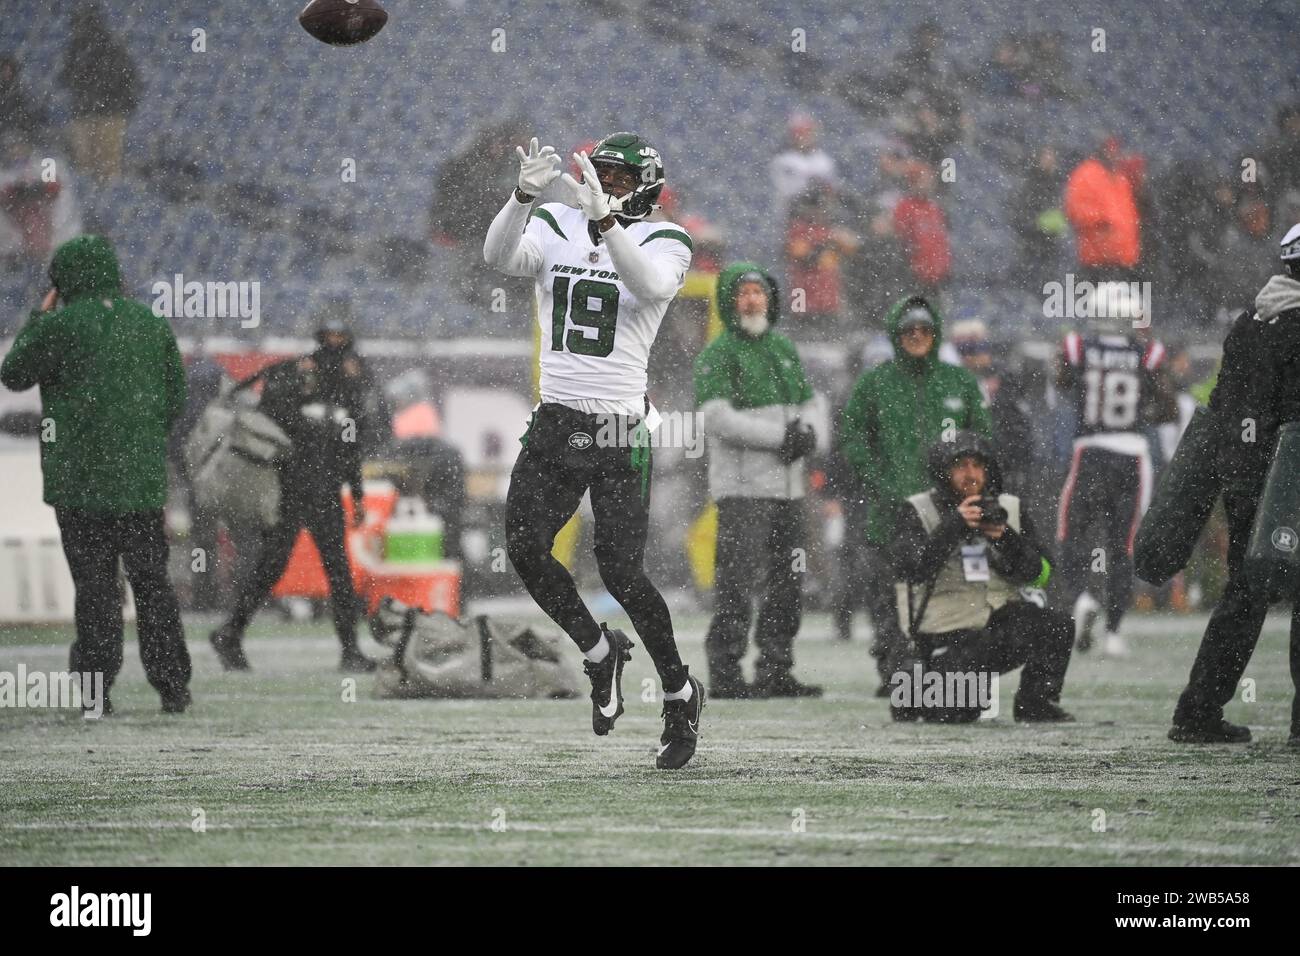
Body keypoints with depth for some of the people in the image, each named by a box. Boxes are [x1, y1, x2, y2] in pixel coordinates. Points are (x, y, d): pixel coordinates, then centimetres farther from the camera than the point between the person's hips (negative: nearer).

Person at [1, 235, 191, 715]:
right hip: (143, 477, 4)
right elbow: (175, 398, 11)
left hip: (80, 478, -4)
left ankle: (95, 686, -2)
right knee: (152, 582, 11)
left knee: (94, 585, -1)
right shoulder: (152, 324, 7)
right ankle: (172, 684, 10)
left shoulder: (59, 326, -9)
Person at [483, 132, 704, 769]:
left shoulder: (663, 243, -2)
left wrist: (603, 218, -37)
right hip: (553, 424, 4)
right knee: (523, 547, -9)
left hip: (620, 434, -4)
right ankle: (599, 651, 17)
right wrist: (525, 195, -29)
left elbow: (650, 285, -25)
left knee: (620, 572, -8)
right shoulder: (555, 227, 7)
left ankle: (680, 692, 13)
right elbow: (500, 257, -13)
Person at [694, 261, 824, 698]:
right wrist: (781, 437, -17)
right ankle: (724, 671, -9)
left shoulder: (784, 349, 17)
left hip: (788, 486, 7)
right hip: (742, 486, -7)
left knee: (787, 582, 9)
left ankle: (776, 670, 15)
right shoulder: (719, 354, -6)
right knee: (737, 581, -11)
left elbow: (808, 406, 21)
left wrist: (807, 433, -4)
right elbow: (717, 418, -16)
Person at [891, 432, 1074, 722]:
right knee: (958, 713, -20)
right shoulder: (918, 512, -2)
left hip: (1001, 620, 3)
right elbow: (909, 568, -18)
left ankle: (1037, 703, -4)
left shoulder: (1009, 509, 8)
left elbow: (1039, 574, 0)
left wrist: (1006, 540, -18)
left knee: (1055, 626, -25)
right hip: (949, 634, -3)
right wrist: (954, 526, -25)